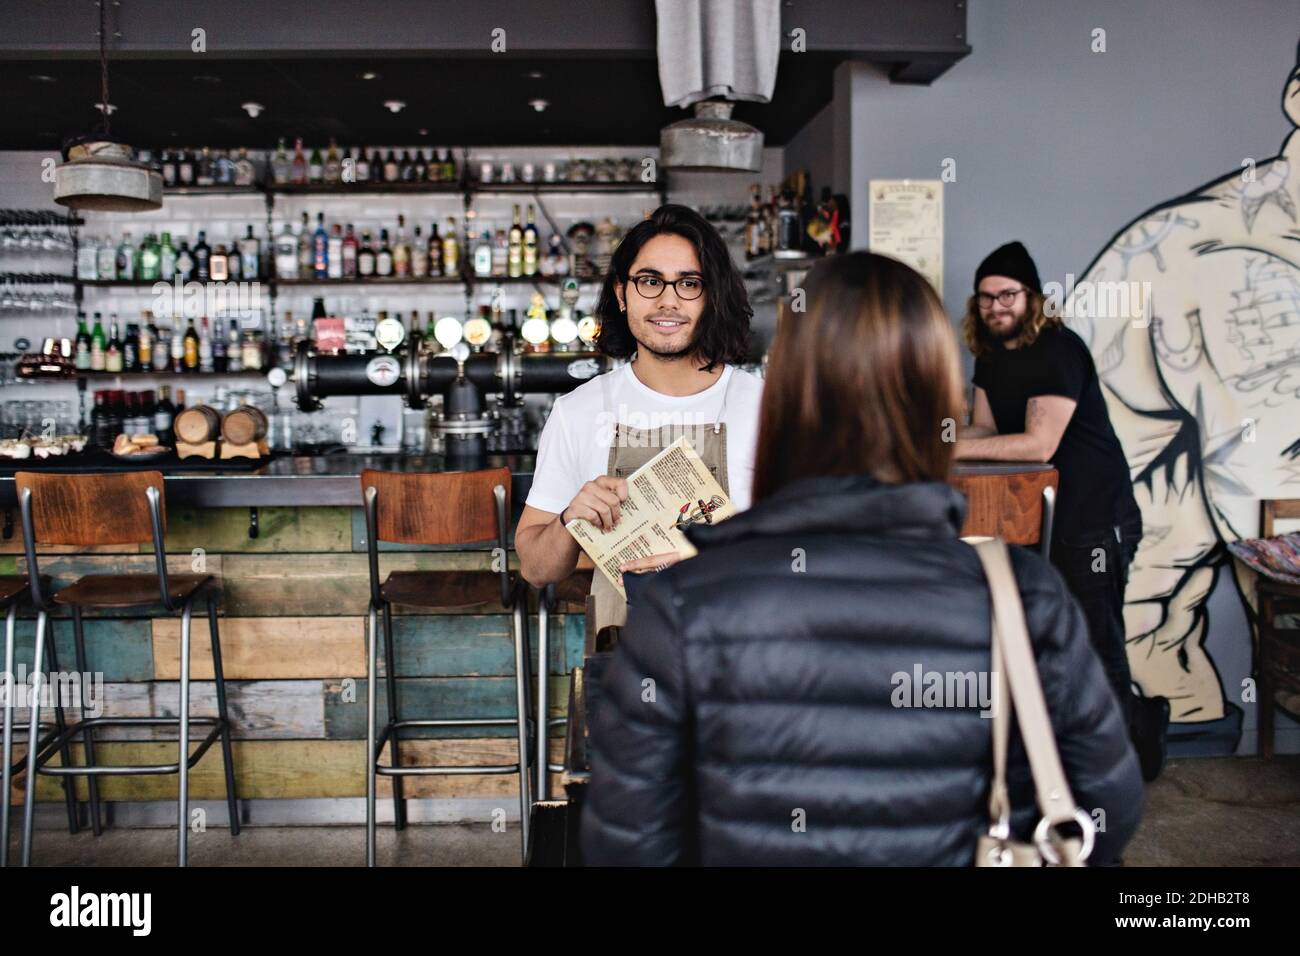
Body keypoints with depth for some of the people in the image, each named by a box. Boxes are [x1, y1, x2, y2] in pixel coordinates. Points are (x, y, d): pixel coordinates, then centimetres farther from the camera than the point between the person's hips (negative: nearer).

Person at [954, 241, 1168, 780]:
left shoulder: (1058, 351, -18)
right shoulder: (991, 355, 8)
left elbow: (1038, 444, -27)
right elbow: (985, 431, 7)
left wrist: (950, 448, -26)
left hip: (1095, 521, -9)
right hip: (1039, 517, 9)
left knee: (1097, 655, -8)